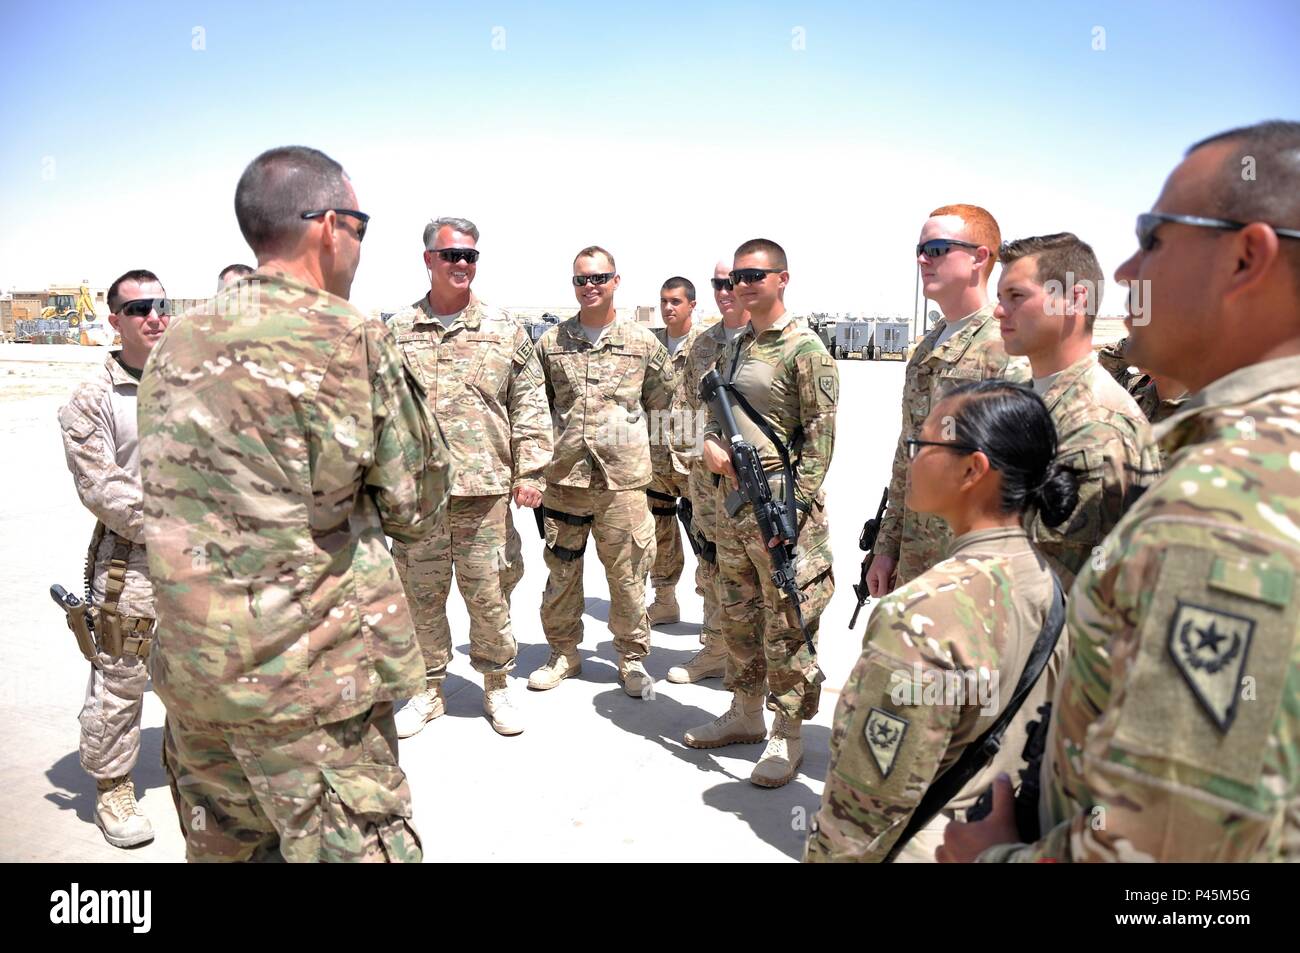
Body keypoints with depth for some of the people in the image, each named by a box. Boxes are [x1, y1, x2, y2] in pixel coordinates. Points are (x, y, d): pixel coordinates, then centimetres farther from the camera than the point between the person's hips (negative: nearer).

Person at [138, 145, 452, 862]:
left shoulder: (175, 344, 6)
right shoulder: (350, 339, -14)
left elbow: (165, 496, 14)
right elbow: (414, 509, -7)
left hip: (189, 665, 7)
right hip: (310, 673, -7)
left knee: (221, 845, 22)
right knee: (348, 847, 6)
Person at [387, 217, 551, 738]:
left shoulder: (505, 329, 5)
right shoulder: (397, 332, 8)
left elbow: (530, 405, 5)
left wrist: (530, 470, -2)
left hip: (486, 487, -1)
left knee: (489, 593, 6)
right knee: (421, 592, 10)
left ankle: (496, 686, 25)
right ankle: (429, 688, 27)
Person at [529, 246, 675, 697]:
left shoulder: (644, 343, 4)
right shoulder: (550, 343, 8)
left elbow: (664, 407, 9)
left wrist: (660, 462, 6)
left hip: (624, 478, -2)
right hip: (563, 476, 2)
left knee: (627, 573, 5)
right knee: (561, 570, 11)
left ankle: (632, 658, 22)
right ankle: (563, 654, 29)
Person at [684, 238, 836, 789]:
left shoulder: (805, 349, -8)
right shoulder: (733, 348, 15)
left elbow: (819, 434, -13)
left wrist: (794, 506, -18)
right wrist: (711, 444, -1)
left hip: (778, 501, -8)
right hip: (730, 499, 8)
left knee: (786, 621, 0)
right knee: (737, 614, 17)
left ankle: (786, 736, 13)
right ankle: (745, 714, 33)